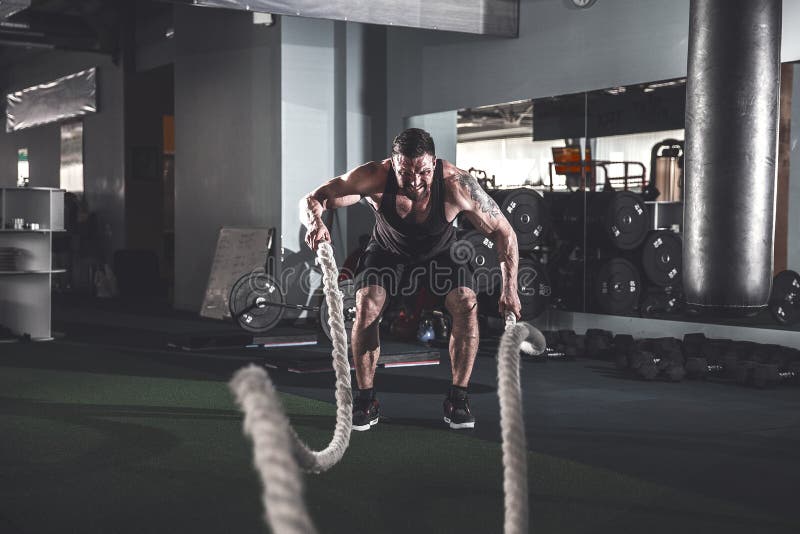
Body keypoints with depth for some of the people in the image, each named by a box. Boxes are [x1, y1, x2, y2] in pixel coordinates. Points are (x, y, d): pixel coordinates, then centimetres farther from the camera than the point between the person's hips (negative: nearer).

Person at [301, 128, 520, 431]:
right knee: (366, 305, -24)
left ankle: (457, 398, -8)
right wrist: (315, 223, -56)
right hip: (388, 253, 0)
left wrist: (509, 289, -30)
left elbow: (503, 233, -23)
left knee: (467, 304, -22)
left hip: (440, 253, 0)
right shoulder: (375, 178, -35)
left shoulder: (457, 184, -35)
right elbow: (312, 200, -32)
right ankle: (365, 400, -9)